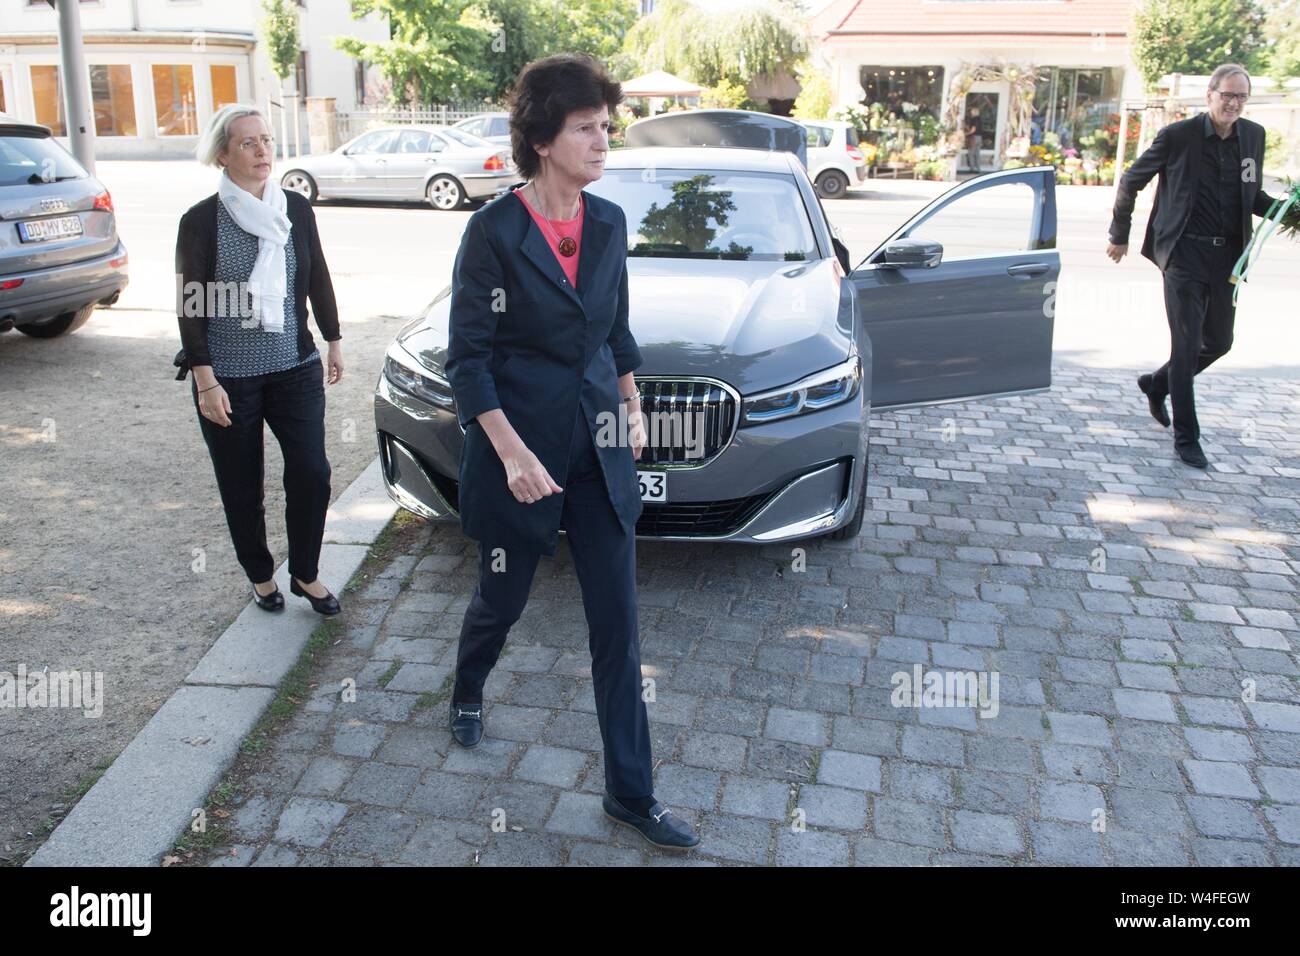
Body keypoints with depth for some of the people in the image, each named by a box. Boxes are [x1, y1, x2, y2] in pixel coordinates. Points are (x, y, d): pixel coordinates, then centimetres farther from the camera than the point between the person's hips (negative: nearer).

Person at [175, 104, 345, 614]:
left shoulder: (296, 208, 1)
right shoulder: (201, 220, -9)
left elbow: (318, 280, 12)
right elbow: (190, 306, -8)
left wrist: (333, 342, 15)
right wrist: (205, 381, -11)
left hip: (296, 367, 3)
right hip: (229, 377, -2)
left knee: (311, 473, -1)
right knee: (242, 487, 9)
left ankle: (305, 574, 20)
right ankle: (260, 576, 30)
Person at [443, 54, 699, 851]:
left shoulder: (609, 223, 3)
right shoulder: (494, 231, -13)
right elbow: (468, 357, -12)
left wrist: (633, 409, 9)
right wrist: (512, 453, -19)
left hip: (599, 446, 5)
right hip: (521, 447, -4)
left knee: (618, 623, 5)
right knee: (504, 598, 16)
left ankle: (631, 792, 18)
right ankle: (468, 691, 51)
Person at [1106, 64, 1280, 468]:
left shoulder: (1253, 136, 7)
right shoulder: (1178, 135, -8)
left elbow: (1252, 195, 19)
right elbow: (1131, 181, 2)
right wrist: (1119, 234, 6)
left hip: (1228, 255, 6)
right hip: (1186, 253, -5)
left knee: (1218, 342, 13)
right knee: (1187, 344, -5)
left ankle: (1156, 383, 38)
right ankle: (1186, 438, 5)